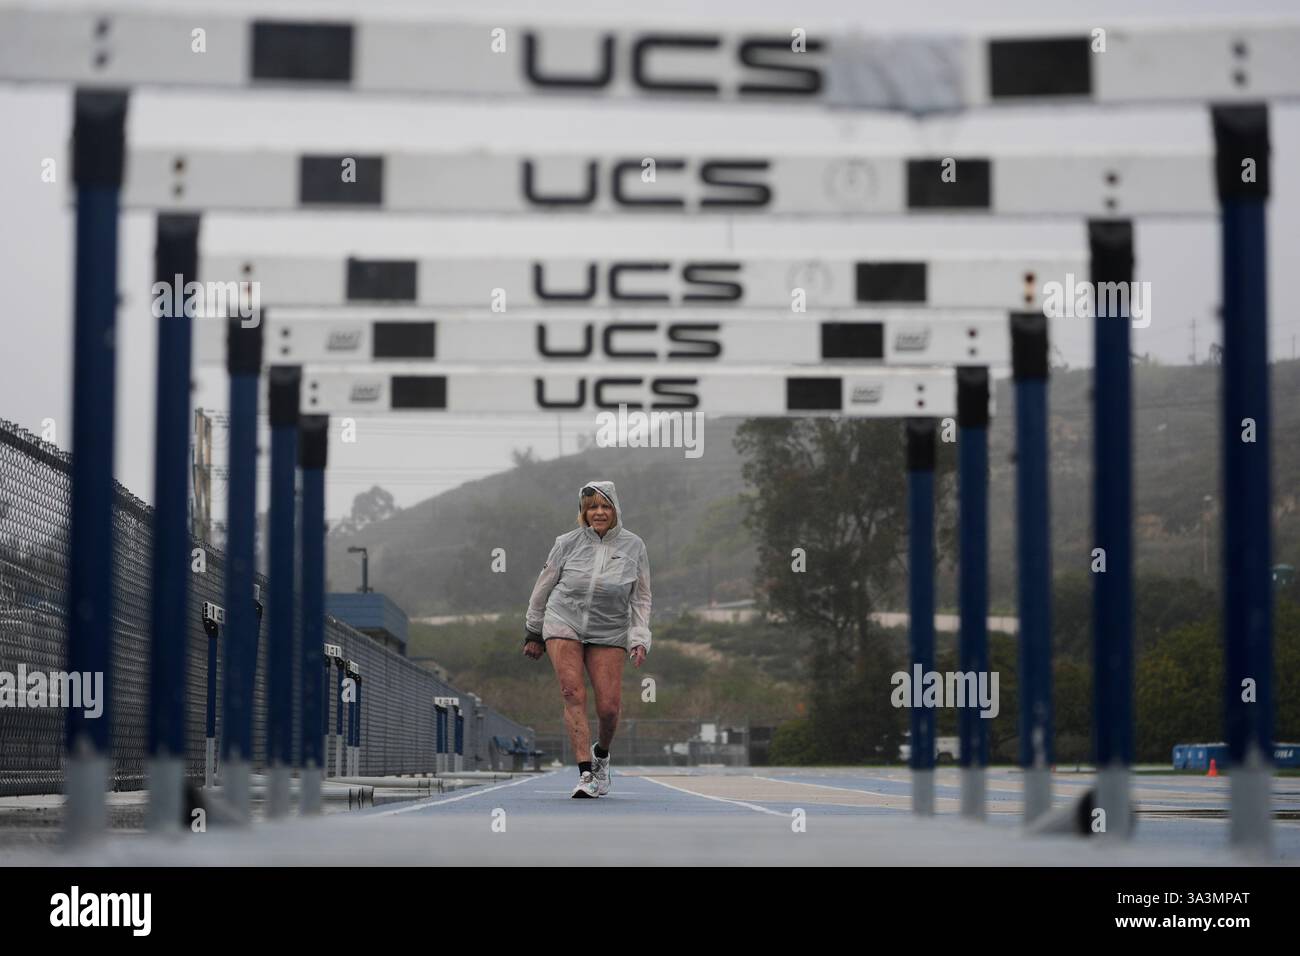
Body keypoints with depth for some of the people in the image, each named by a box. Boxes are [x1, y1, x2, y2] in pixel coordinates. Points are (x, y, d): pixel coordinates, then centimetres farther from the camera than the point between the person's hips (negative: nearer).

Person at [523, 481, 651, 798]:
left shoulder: (633, 547, 2)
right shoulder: (568, 543, -1)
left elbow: (640, 599, 8)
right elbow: (544, 585, 9)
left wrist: (639, 639, -1)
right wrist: (534, 632, 13)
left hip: (609, 632, 1)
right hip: (563, 624, -1)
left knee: (609, 706, -7)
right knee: (573, 694, -16)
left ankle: (601, 756, 24)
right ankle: (586, 773, -17)